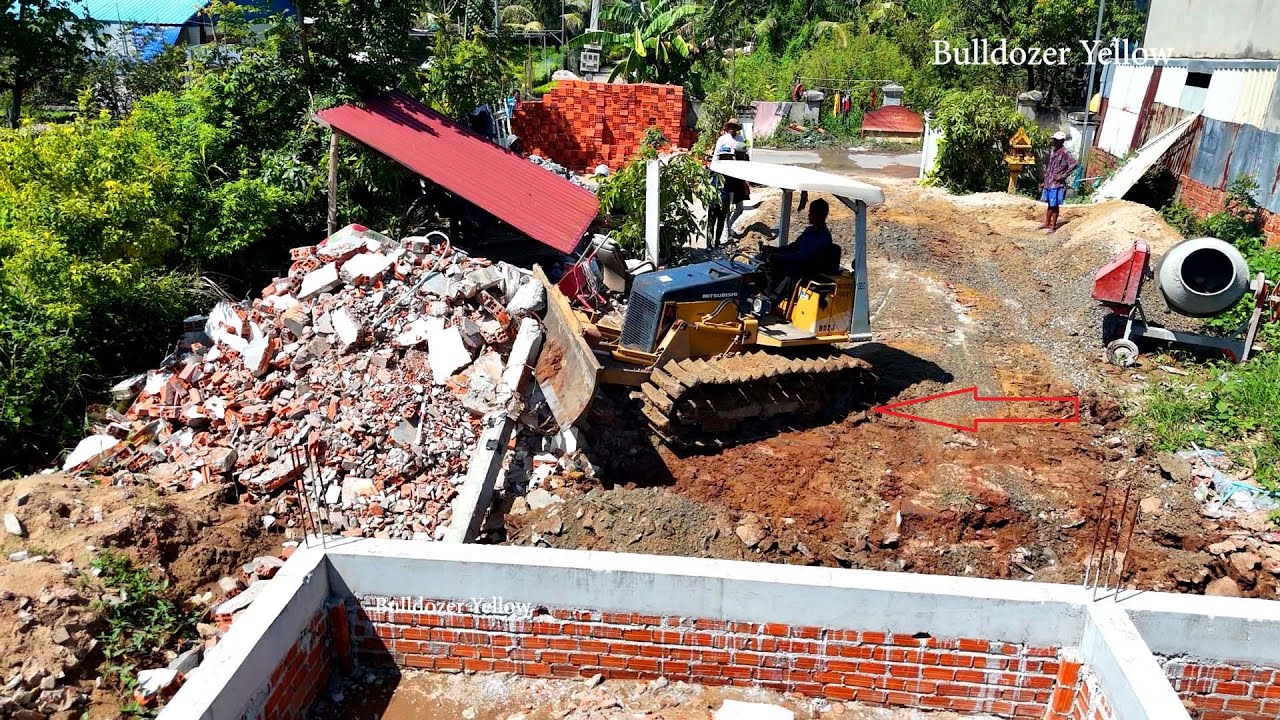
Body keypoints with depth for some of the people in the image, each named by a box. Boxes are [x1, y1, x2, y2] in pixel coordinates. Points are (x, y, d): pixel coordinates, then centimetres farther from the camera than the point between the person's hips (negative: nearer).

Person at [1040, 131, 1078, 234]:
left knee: (1055, 205, 1)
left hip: (1057, 184, -7)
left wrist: (1062, 176, -18)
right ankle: (1047, 223, 30)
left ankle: (1053, 226, 9)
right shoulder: (1051, 150, 11)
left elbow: (1073, 165, -20)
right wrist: (1044, 181, 18)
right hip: (1048, 183, 7)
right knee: (1049, 204, 18)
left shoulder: (1064, 153, -12)